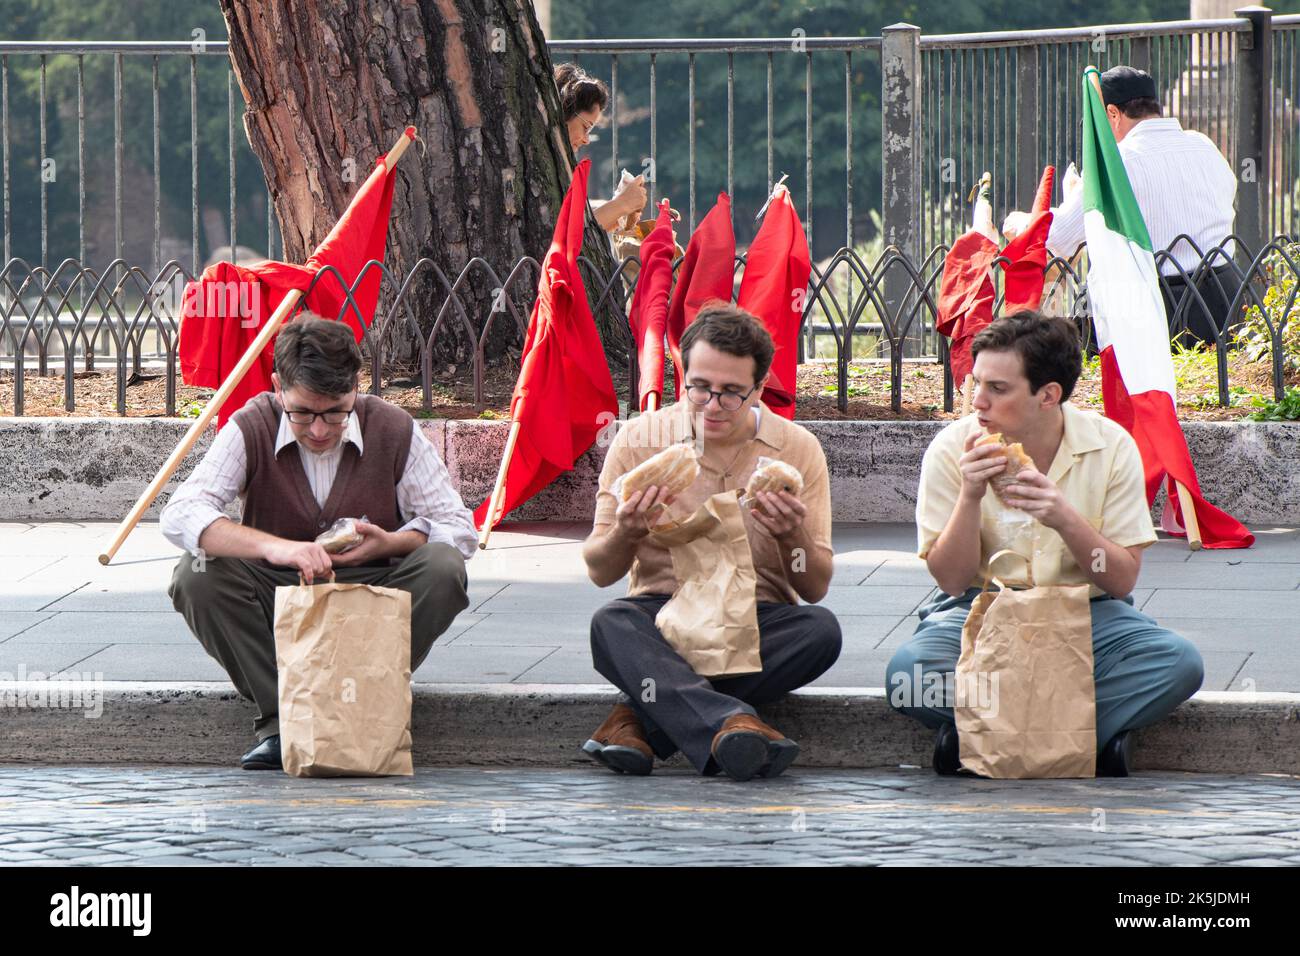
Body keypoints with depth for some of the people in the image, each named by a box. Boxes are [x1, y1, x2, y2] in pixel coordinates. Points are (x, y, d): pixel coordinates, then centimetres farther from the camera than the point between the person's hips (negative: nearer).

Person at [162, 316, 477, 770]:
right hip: (275, 606, 0)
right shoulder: (251, 430, -12)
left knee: (442, 570, -28)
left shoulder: (394, 431, -9)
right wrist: (273, 546, -42)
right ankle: (278, 718, -23)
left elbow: (458, 529, -4)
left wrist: (389, 544, -26)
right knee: (198, 575, -28)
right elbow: (180, 516, -25)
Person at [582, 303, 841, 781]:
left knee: (821, 630, -32)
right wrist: (626, 534, -21)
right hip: (661, 619, -1)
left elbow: (816, 589, 1)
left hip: (758, 623, 1)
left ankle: (641, 716, -32)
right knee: (610, 625, -34)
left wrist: (795, 537, -20)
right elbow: (600, 572, 1)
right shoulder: (638, 440, 0)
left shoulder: (797, 449, 1)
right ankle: (732, 724, -55)